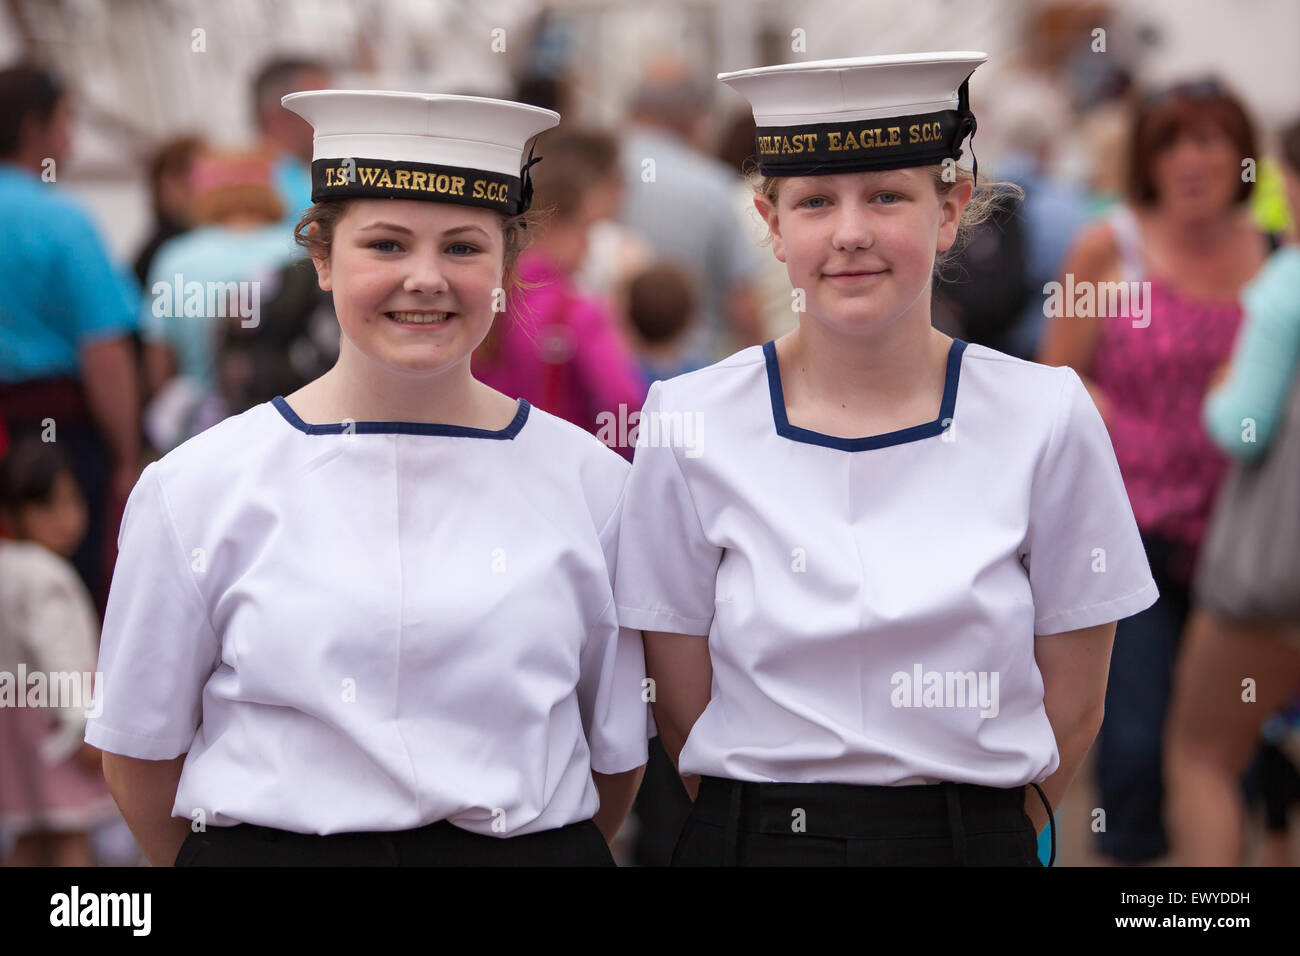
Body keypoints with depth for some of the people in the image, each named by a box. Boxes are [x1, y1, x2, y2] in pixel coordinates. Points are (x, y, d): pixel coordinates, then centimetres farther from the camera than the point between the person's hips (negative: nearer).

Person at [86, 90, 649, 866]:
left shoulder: (592, 483, -1)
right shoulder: (199, 489, -4)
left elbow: (617, 750, 6)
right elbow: (140, 752, 2)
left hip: (532, 848, 1)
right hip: (269, 845, 0)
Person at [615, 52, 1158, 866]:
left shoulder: (1044, 419, -5)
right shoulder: (691, 424, -6)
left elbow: (1072, 709, 0)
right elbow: (683, 706, -2)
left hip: (980, 839, 0)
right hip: (753, 839, 0)